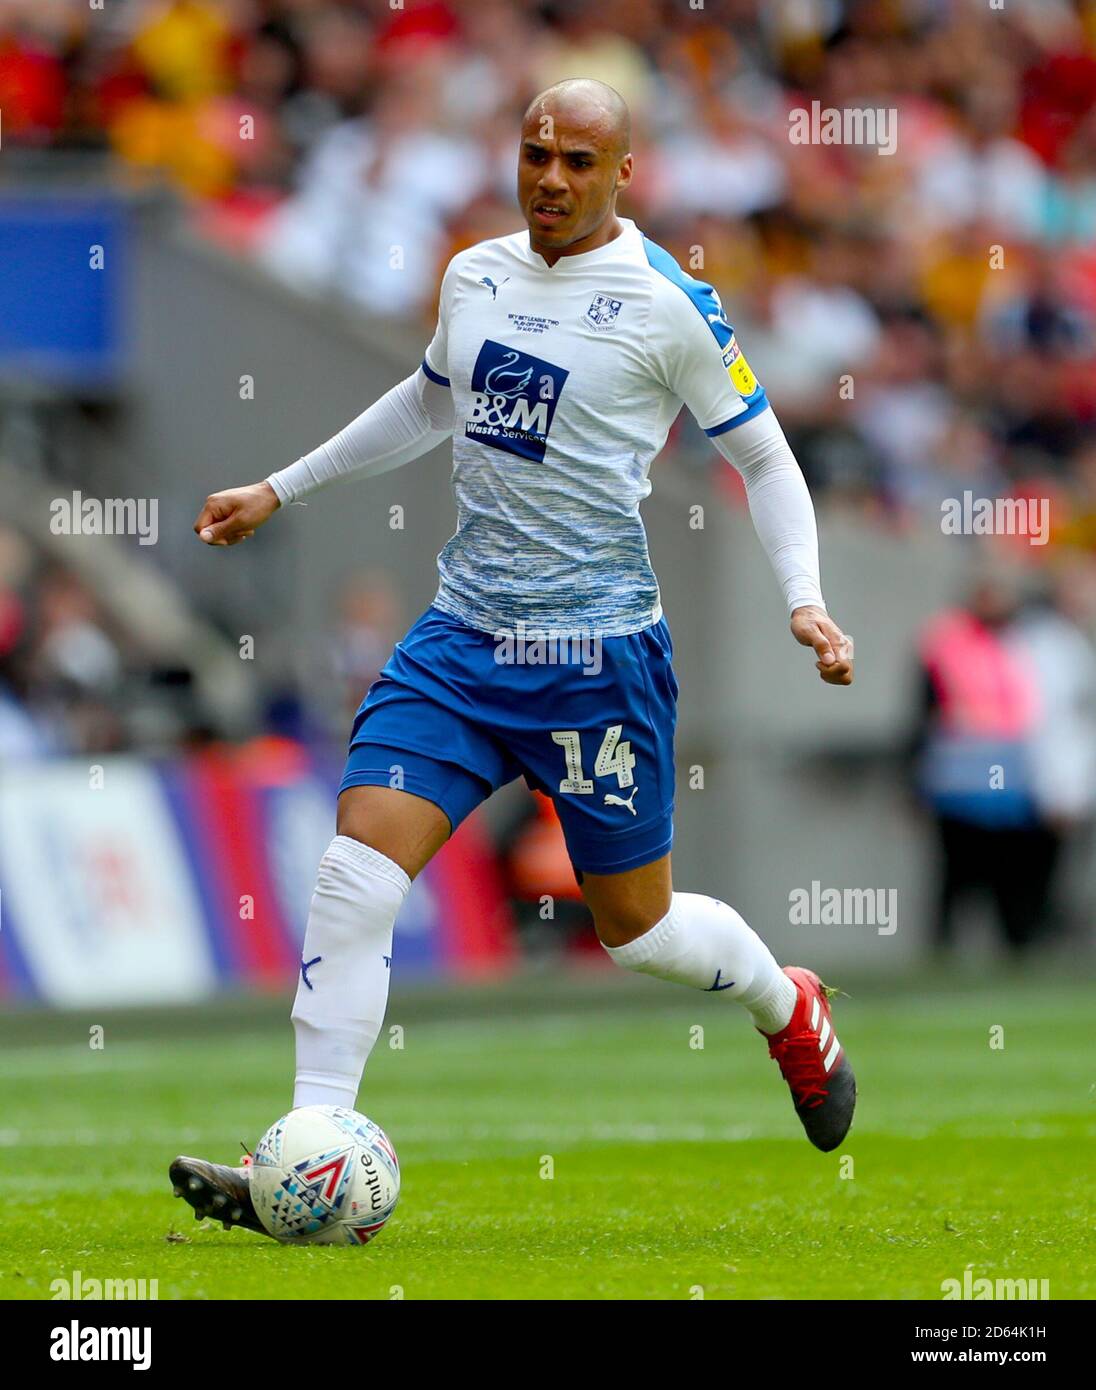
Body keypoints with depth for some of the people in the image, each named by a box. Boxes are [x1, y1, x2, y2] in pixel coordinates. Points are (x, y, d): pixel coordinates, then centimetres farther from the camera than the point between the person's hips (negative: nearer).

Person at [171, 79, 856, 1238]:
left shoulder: (669, 305, -8)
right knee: (355, 870, -13)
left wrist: (804, 599, -13)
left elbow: (763, 457, 1)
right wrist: (281, 489, 32)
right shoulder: (476, 276, 8)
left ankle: (790, 1010, 41)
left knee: (636, 926, 7)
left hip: (596, 655, -4)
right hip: (461, 633, 4)